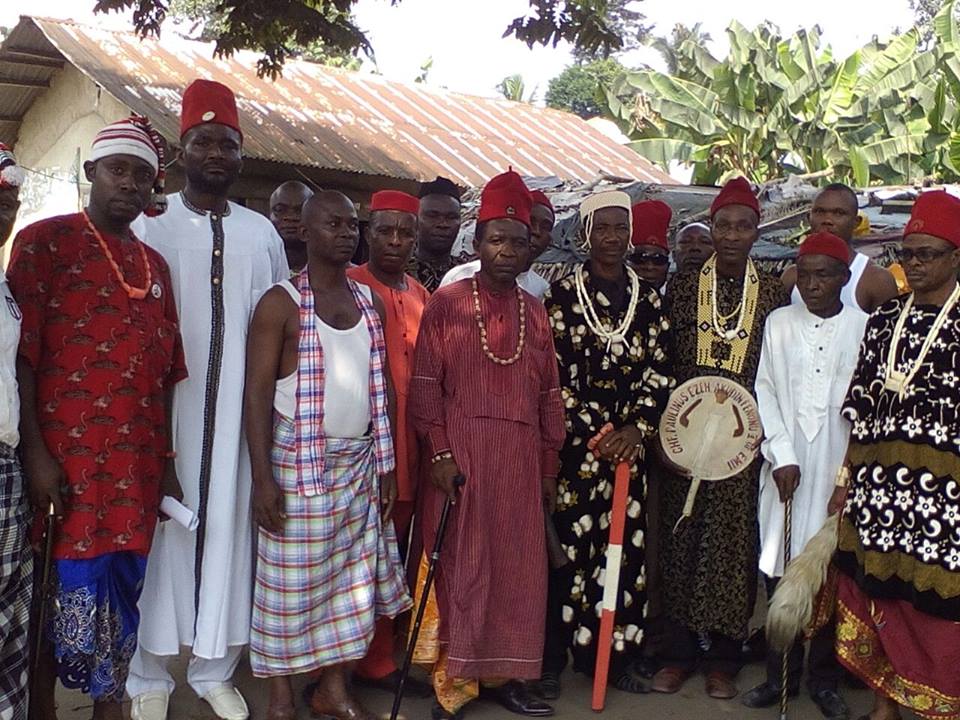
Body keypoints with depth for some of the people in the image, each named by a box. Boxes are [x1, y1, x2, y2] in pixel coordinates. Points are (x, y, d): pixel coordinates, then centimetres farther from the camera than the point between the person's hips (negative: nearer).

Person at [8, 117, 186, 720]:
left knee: (122, 593, 10)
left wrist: (166, 461, 12)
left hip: (137, 463, 5)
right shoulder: (44, 241, 0)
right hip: (65, 456, -5)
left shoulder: (153, 265, 16)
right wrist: (34, 450, -15)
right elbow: (21, 351, -7)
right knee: (63, 592, 0)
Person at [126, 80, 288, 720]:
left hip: (239, 413, 3)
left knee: (228, 530, 6)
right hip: (166, 409, -2)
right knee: (162, 530, 2)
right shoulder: (151, 228, 1)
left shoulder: (263, 233, 10)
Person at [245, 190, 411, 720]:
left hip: (359, 463, 5)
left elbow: (382, 387, 13)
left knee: (353, 577, 8)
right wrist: (263, 477, -15)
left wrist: (386, 464, 9)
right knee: (290, 581, 2)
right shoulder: (282, 303, -6)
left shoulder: (370, 303, 10)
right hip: (298, 462, -5)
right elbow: (257, 392, -10)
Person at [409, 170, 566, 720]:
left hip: (520, 457, 4)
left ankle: (506, 673, 22)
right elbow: (426, 383, -4)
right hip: (461, 453, -4)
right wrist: (440, 452, -11)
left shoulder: (535, 311, 11)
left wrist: (549, 465, 9)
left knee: (519, 566, 8)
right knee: (459, 565, 0)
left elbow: (549, 392, 11)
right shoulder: (447, 302, 0)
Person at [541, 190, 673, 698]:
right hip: (575, 438, -3)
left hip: (629, 441, 3)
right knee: (570, 543, -3)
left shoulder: (648, 298, 10)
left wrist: (637, 428, -7)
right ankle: (554, 657, 9)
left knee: (624, 545, 4)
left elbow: (657, 371, 6)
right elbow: (554, 372, -4)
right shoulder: (563, 293, 1)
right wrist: (594, 432, -9)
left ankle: (614, 653, 17)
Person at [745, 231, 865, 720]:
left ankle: (824, 679, 16)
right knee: (780, 569, 3)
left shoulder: (863, 327, 2)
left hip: (839, 468, -2)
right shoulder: (779, 322, 8)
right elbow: (765, 392, 5)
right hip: (785, 465, 2)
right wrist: (783, 457, -4)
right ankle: (781, 674, 17)